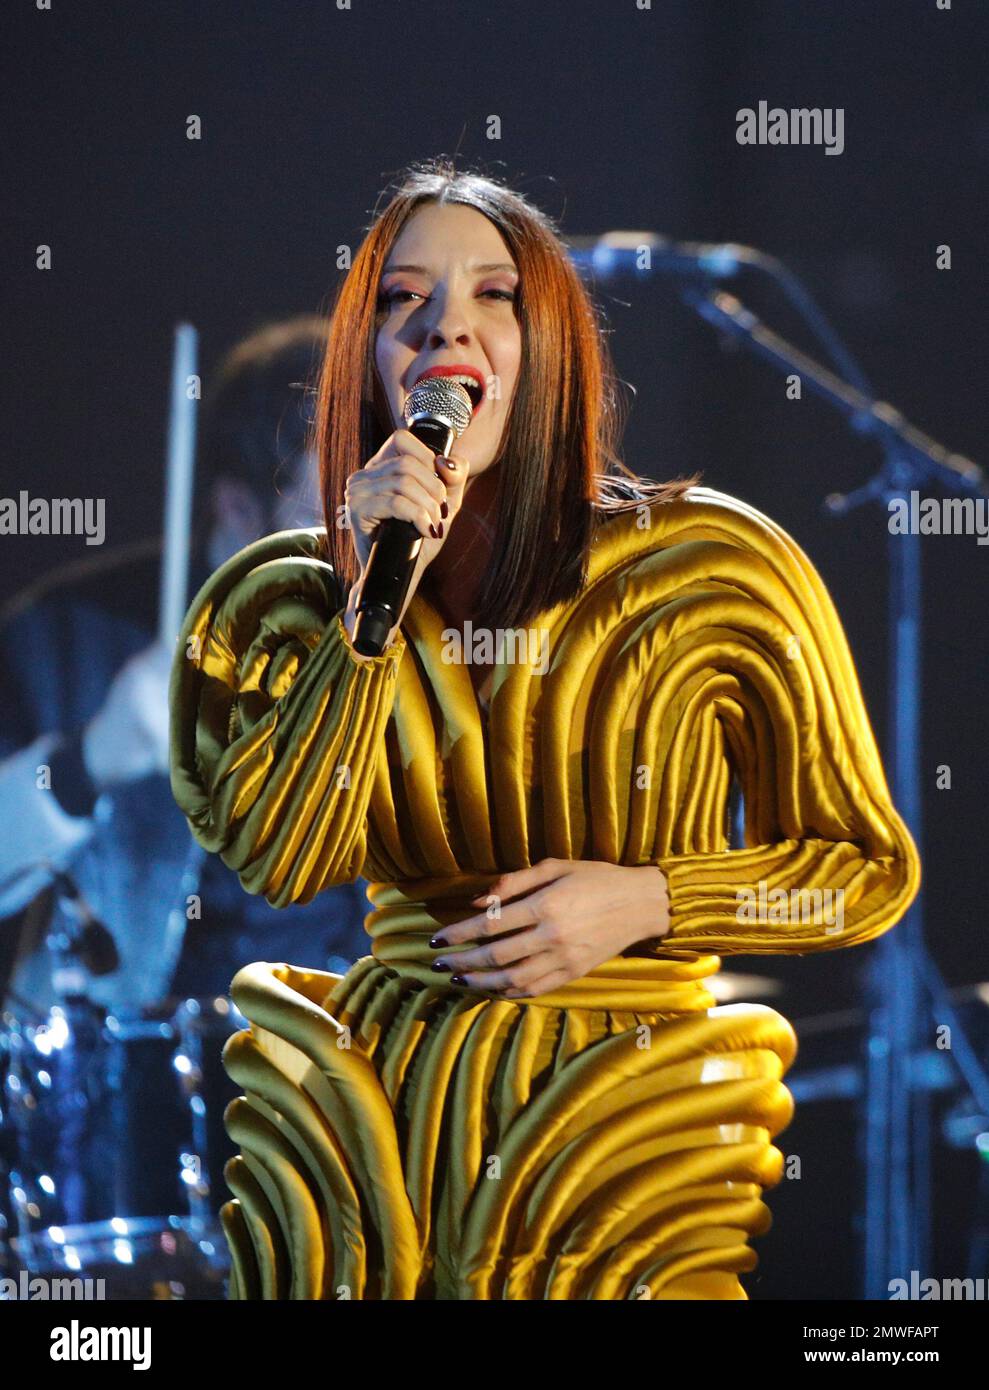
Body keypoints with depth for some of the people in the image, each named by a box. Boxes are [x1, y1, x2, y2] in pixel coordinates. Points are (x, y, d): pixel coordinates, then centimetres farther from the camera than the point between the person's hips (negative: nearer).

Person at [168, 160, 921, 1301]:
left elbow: (868, 867, 1)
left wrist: (646, 901, -14)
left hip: (628, 1116, -3)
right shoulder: (307, 596, 4)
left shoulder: (712, 566, -6)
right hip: (380, 1111, 3)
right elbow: (279, 863, -10)